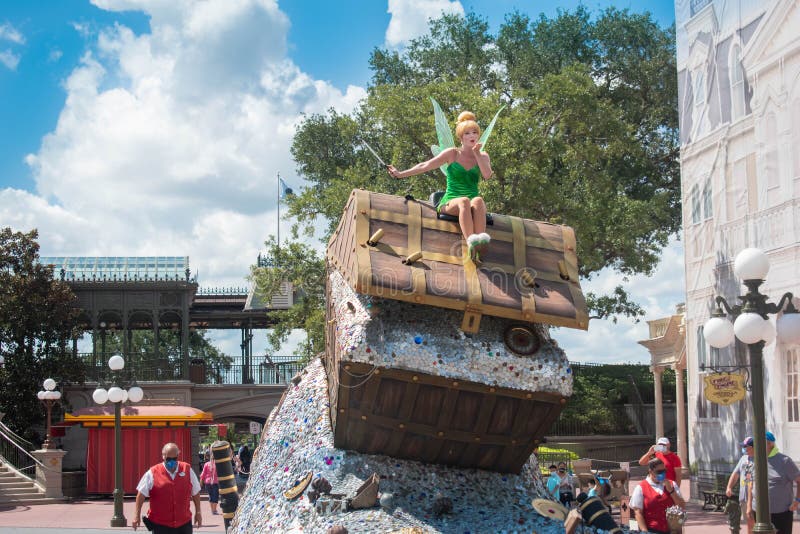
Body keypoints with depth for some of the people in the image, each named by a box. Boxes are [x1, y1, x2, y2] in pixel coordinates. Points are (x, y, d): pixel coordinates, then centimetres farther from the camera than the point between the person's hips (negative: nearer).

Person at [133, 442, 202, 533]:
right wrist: (137, 514, -4)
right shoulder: (152, 473, -5)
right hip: (161, 525, -2)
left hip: (184, 523, 2)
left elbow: (195, 493, 12)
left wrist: (198, 512, 13)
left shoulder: (187, 470, 3)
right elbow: (141, 494, -1)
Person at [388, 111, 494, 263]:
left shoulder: (483, 156, 15)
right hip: (450, 203, -1)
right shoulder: (452, 153, 9)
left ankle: (481, 240, -60)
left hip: (472, 204, 1)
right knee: (464, 201, -38)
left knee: (478, 201, -36)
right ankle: (471, 244, -62)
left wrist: (477, 154, -10)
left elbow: (487, 175, -3)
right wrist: (400, 174, 4)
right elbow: (425, 166, 8)